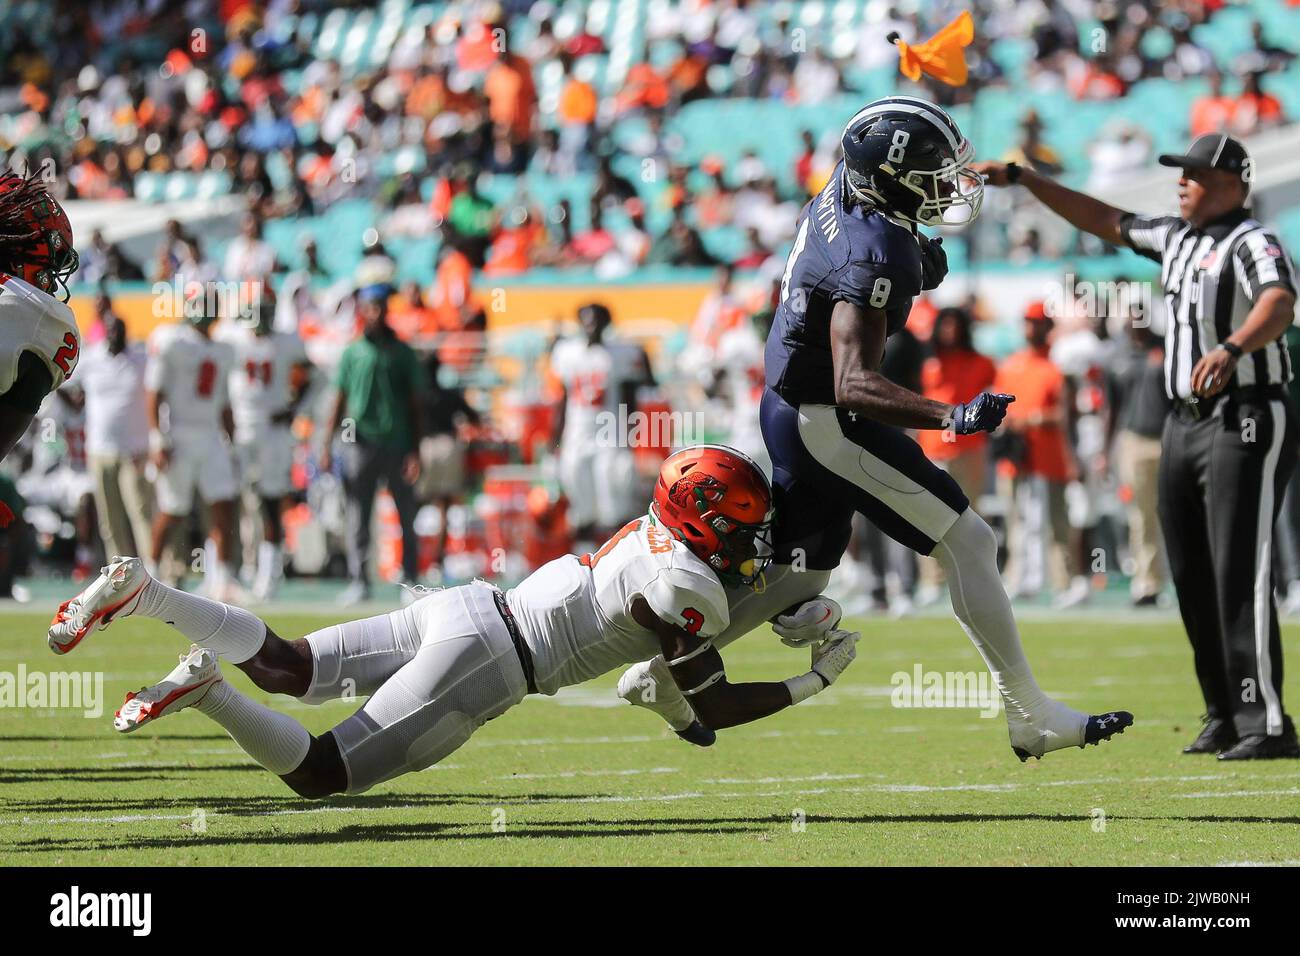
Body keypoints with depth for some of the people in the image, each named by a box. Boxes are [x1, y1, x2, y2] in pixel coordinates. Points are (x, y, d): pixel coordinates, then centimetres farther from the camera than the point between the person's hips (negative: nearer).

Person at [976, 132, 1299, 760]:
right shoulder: (1176, 239, 13)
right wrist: (1021, 179, 22)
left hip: (1247, 424, -9)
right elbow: (1103, 222, 25)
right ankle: (1226, 719, 15)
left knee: (1240, 574, -15)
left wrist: (1231, 349, -53)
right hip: (1185, 425, 9)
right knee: (1191, 577, 9)